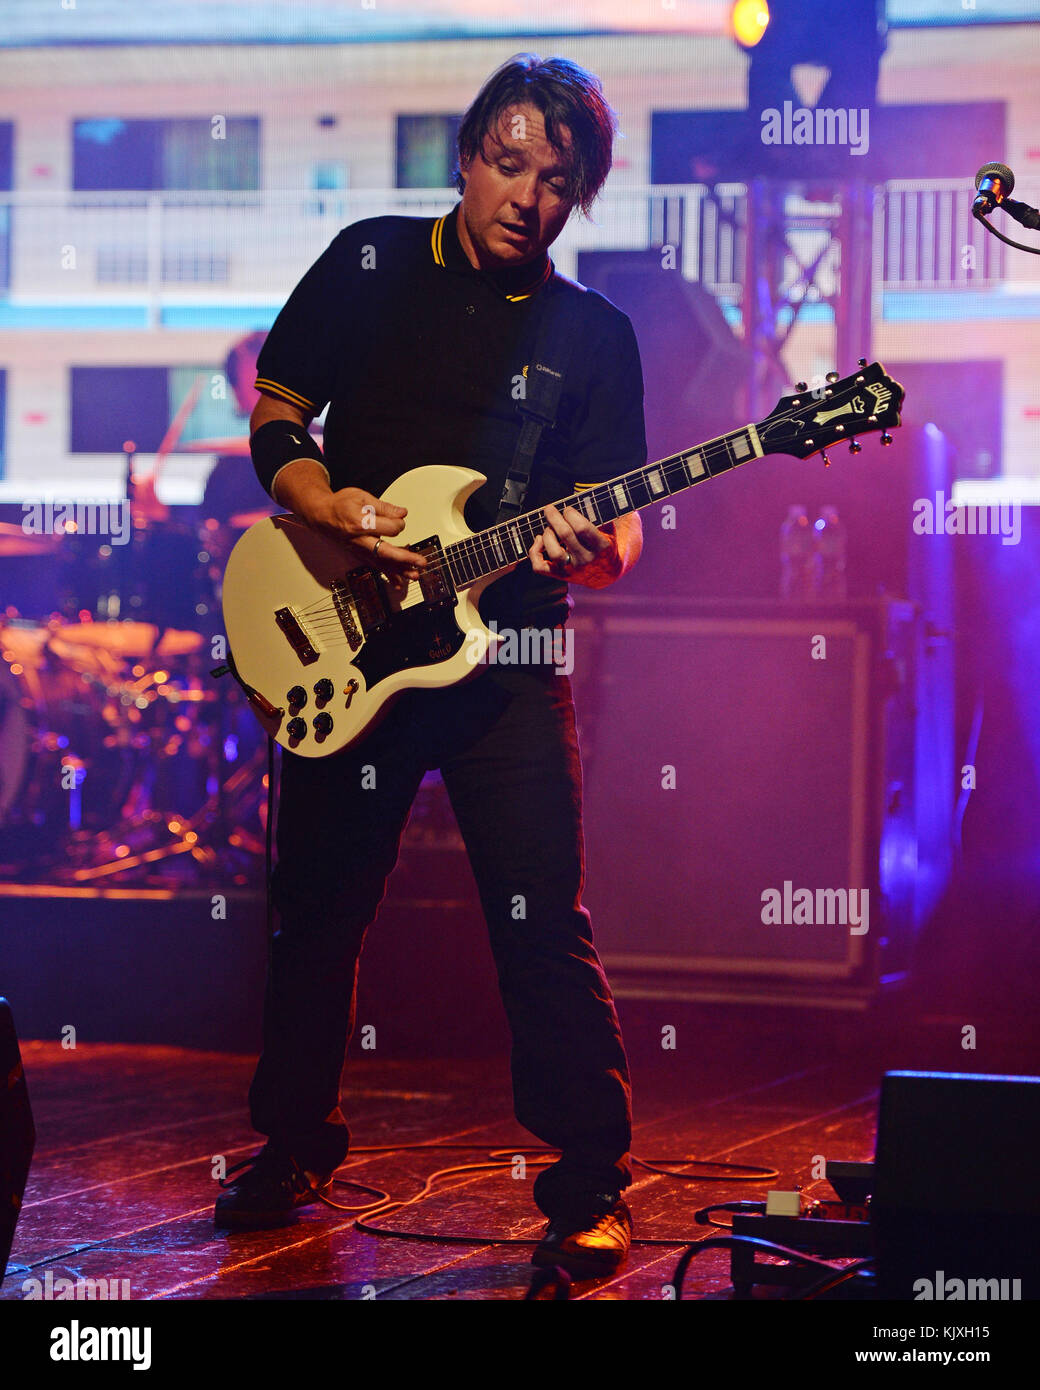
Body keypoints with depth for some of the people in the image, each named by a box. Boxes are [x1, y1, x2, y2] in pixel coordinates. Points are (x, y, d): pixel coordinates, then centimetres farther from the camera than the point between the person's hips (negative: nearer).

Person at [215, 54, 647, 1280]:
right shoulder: (371, 262, 4)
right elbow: (275, 414, 7)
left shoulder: (594, 336, 3)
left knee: (544, 925, -9)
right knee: (316, 911, 10)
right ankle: (295, 1145, 29)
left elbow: (618, 529, 1)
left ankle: (591, 1187, 1)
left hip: (504, 653, -1)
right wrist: (329, 506, -12)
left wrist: (590, 547, -23)